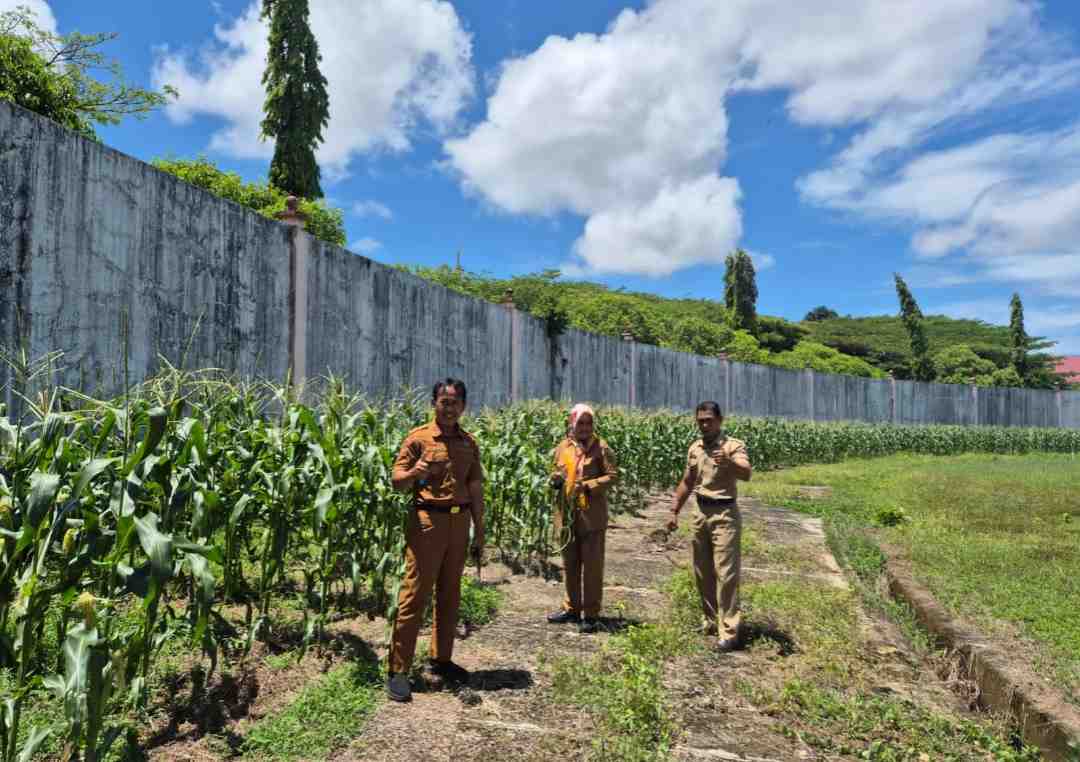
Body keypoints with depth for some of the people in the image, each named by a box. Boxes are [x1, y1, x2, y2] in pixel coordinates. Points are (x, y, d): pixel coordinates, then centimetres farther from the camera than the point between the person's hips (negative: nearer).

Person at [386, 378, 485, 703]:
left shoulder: (469, 443, 11)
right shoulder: (418, 438, -2)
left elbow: (476, 491, 14)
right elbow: (397, 482, -3)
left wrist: (479, 532, 13)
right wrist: (417, 471, -24)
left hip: (459, 522, 5)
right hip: (427, 521, -5)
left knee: (450, 595, 13)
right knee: (414, 596, -4)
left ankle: (441, 660, 27)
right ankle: (398, 671, 4)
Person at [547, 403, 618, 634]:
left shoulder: (601, 447, -4)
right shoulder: (562, 447, 9)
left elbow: (613, 475, -9)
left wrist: (588, 486, -20)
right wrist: (556, 480, -4)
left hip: (592, 515, -5)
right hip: (566, 514, 5)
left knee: (592, 565, 1)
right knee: (569, 564, 14)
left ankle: (591, 615, 11)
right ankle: (572, 608, 29)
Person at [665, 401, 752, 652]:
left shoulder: (733, 445, -10)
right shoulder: (694, 448, 9)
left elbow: (746, 474, -29)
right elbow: (686, 483, 18)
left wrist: (730, 463, -49)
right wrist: (674, 511, 15)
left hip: (724, 515, -7)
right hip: (701, 513, 7)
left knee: (726, 573, -8)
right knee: (702, 572, 14)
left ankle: (729, 631, -1)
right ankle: (711, 621, 29)